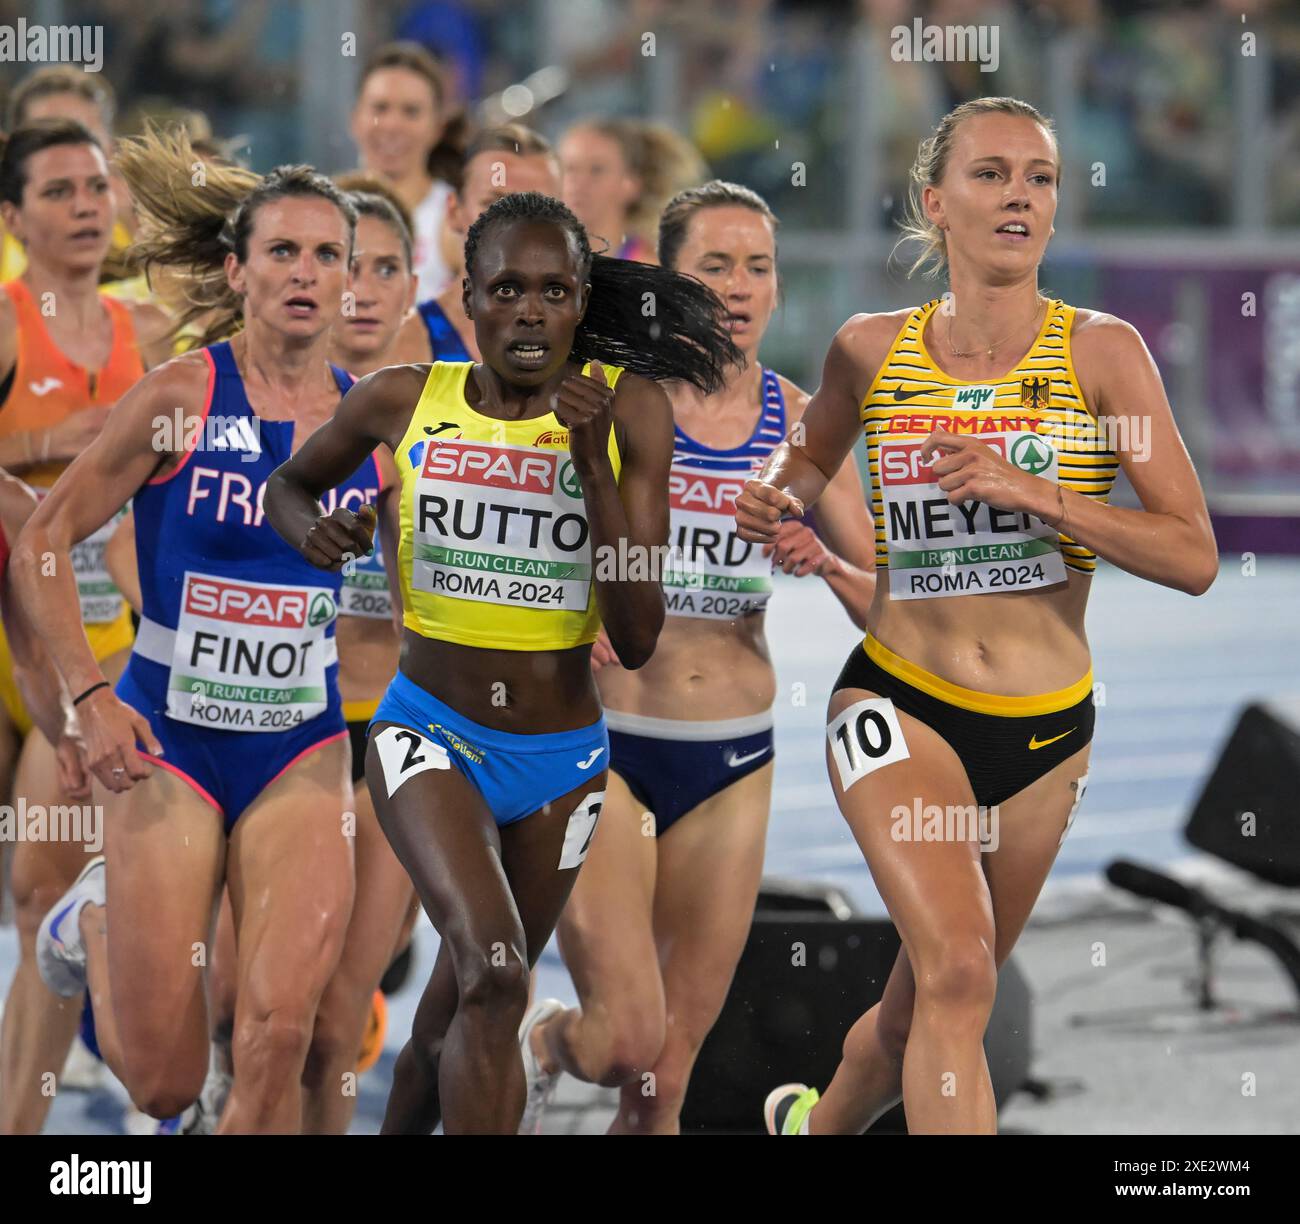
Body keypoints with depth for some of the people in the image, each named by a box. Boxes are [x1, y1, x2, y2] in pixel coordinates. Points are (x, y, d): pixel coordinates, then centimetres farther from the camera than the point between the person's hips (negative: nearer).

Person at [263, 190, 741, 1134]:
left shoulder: (630, 414, -8)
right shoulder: (403, 402, -6)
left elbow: (637, 639, -13)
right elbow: (286, 486, 16)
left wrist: (593, 463, -21)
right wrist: (308, 530, -8)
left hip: (561, 756, 2)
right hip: (429, 732, -2)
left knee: (456, 1017, 16)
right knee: (493, 973, -28)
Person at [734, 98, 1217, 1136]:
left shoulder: (1099, 351, -7)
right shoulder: (873, 350, -2)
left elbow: (1194, 556, -12)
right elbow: (813, 454, 21)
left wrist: (1038, 496, -23)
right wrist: (775, 499, -1)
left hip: (1046, 730, 1)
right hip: (900, 706, -1)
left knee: (923, 1004, 16)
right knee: (956, 974, -24)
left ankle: (819, 1124, 46)